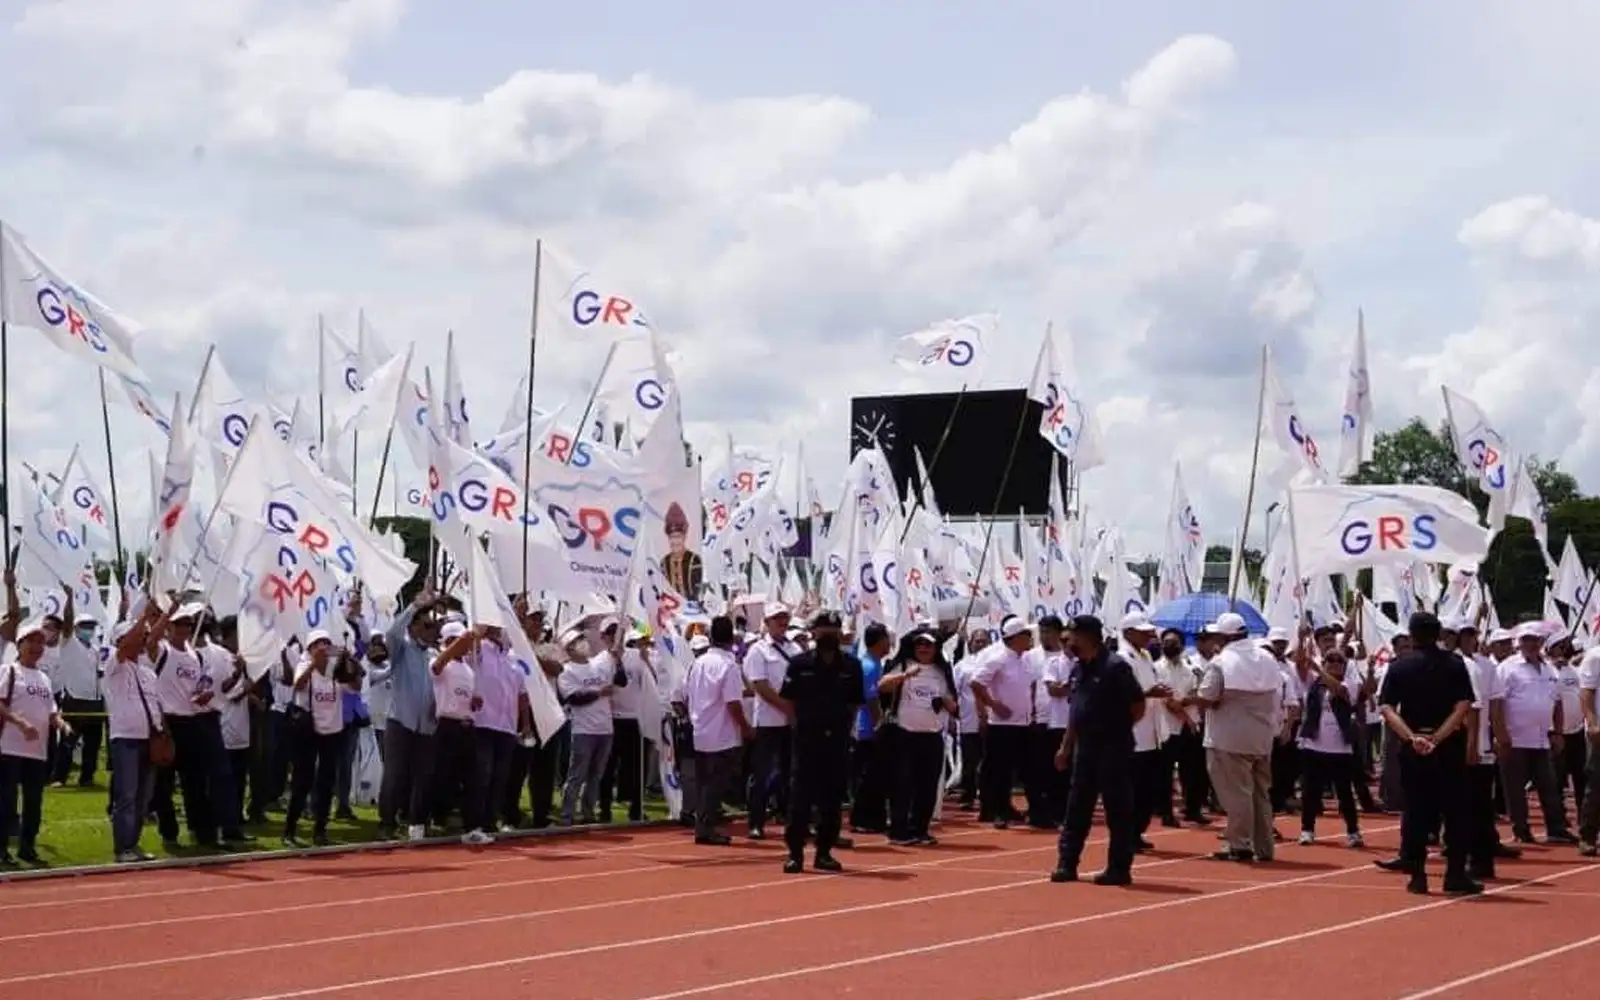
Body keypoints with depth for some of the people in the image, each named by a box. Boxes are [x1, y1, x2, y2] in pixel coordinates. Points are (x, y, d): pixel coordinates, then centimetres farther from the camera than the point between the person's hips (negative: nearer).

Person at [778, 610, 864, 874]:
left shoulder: (851, 666, 3)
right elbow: (788, 700, 2)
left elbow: (855, 703, 11)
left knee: (832, 798, 6)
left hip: (838, 740, 2)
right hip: (807, 738, -2)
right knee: (800, 796, -3)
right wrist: (805, 722, 0)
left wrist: (843, 724, 3)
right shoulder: (800, 664, -2)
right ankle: (795, 852, 1)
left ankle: (824, 852, 15)